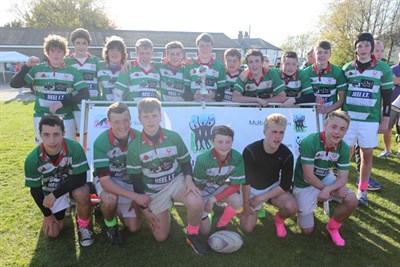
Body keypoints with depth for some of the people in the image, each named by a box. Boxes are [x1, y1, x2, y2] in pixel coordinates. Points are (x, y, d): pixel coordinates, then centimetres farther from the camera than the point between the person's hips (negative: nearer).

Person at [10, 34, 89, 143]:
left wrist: (62, 103, -16)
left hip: (66, 119, 0)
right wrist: (27, 66, -16)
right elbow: (14, 84, -3)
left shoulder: (73, 71, 1)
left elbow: (84, 93, -7)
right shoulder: (37, 69, 2)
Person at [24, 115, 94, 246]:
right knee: (52, 233, 1)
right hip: (50, 190, 2)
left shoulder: (74, 148, -32)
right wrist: (47, 214, -3)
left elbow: (80, 178, -27)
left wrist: (55, 195, -28)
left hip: (72, 184, -2)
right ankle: (64, 208, 32)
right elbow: (35, 190, -10)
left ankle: (83, 226, -7)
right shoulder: (33, 159, -24)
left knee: (82, 195, -37)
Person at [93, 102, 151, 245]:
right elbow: (105, 181, -31)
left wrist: (139, 198, -12)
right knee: (110, 199, -38)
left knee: (134, 227, 0)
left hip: (130, 181, 3)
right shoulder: (101, 142, -29)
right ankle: (110, 225, -3)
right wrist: (135, 196, -37)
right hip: (107, 179, -2)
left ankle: (118, 207, 30)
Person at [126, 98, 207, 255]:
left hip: (176, 181, 0)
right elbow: (136, 180, -5)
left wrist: (188, 178, -21)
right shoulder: (134, 147, -12)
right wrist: (144, 208, -4)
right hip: (153, 190, 1)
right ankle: (163, 214, 36)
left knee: (196, 204, -32)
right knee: (161, 237, 2)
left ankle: (192, 236, -1)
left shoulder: (173, 137, -11)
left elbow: (185, 162, 1)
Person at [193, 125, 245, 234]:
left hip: (221, 187, 2)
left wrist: (213, 199, -25)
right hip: (203, 189, -2)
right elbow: (198, 185, -15)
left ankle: (221, 226, -2)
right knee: (205, 230, -3)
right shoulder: (203, 159, -30)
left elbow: (235, 186, -18)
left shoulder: (237, 157, -25)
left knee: (238, 201, -30)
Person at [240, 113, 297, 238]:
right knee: (247, 227, -10)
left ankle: (279, 219, 7)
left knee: (291, 207, -29)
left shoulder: (286, 154, -19)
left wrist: (261, 198, -19)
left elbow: (285, 185, -14)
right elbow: (245, 181, -19)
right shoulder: (250, 151, -26)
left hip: (274, 187, 1)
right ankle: (257, 208, 22)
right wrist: (246, 206, -15)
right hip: (253, 188, -1)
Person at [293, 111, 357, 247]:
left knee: (351, 200, -20)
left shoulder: (344, 148, -15)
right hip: (305, 184, -4)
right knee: (307, 230, 2)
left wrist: (328, 189, -34)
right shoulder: (309, 142, -32)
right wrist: (332, 191, -20)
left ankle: (332, 227, 9)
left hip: (325, 179, 4)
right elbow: (308, 176, -28)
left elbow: (343, 178, -14)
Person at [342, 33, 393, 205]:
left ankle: (362, 190, 19)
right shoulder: (347, 68, 5)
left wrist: (385, 120, 0)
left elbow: (387, 96, 3)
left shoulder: (383, 69, 0)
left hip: (370, 120, -1)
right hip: (348, 118, 1)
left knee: (367, 155, 7)